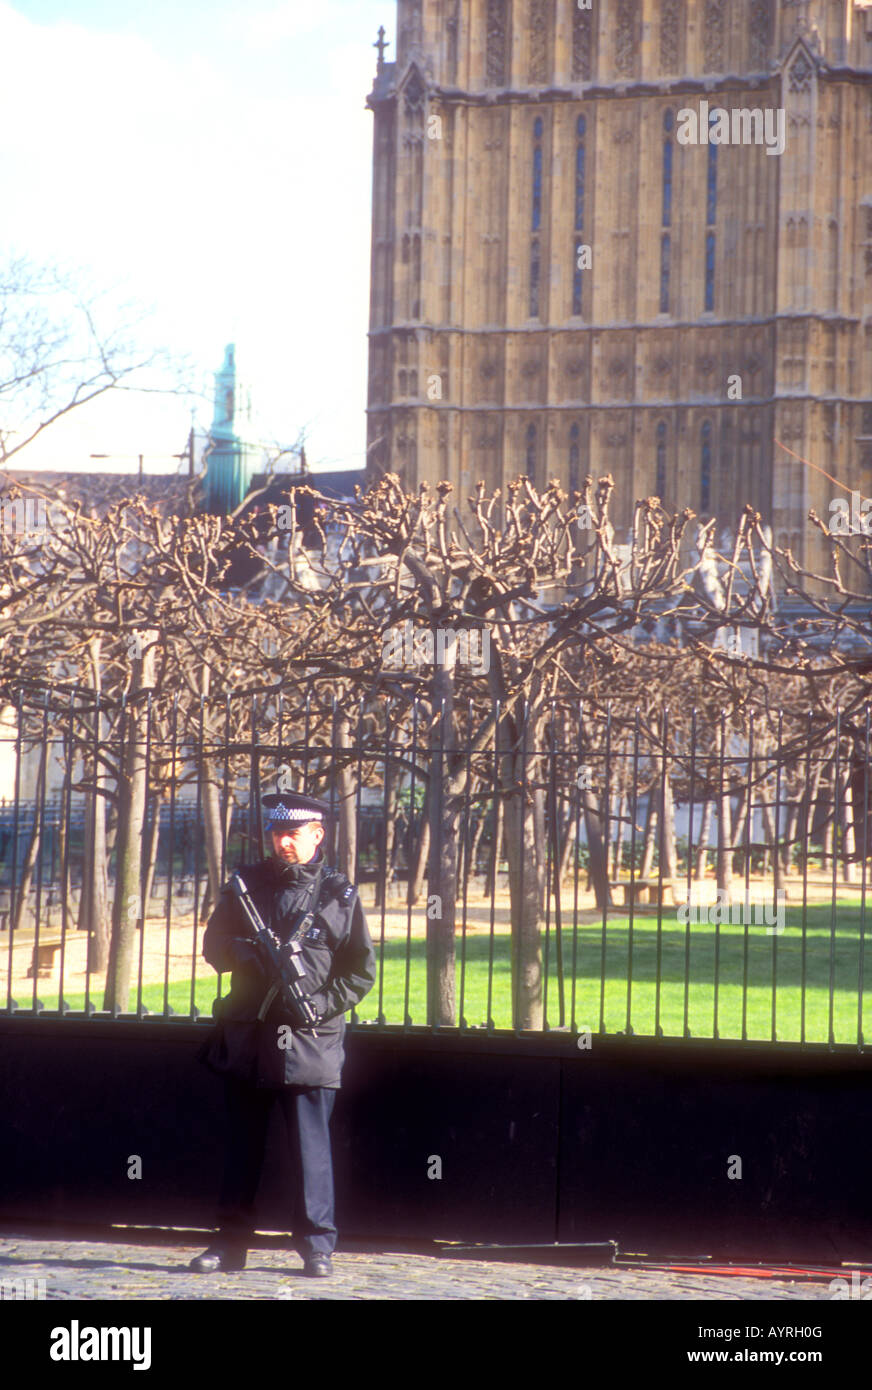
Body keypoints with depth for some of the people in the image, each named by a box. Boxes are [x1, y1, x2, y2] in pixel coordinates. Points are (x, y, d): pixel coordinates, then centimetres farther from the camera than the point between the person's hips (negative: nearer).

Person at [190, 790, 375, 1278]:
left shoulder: (339, 894, 2)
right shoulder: (248, 883, 9)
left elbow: (362, 970, 4)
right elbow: (215, 945, 10)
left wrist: (324, 1003, -11)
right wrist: (248, 953, -12)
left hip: (310, 1039, -3)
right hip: (248, 1033, 3)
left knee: (311, 1145, -3)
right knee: (242, 1143, 7)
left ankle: (318, 1246, 4)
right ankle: (232, 1242, 14)